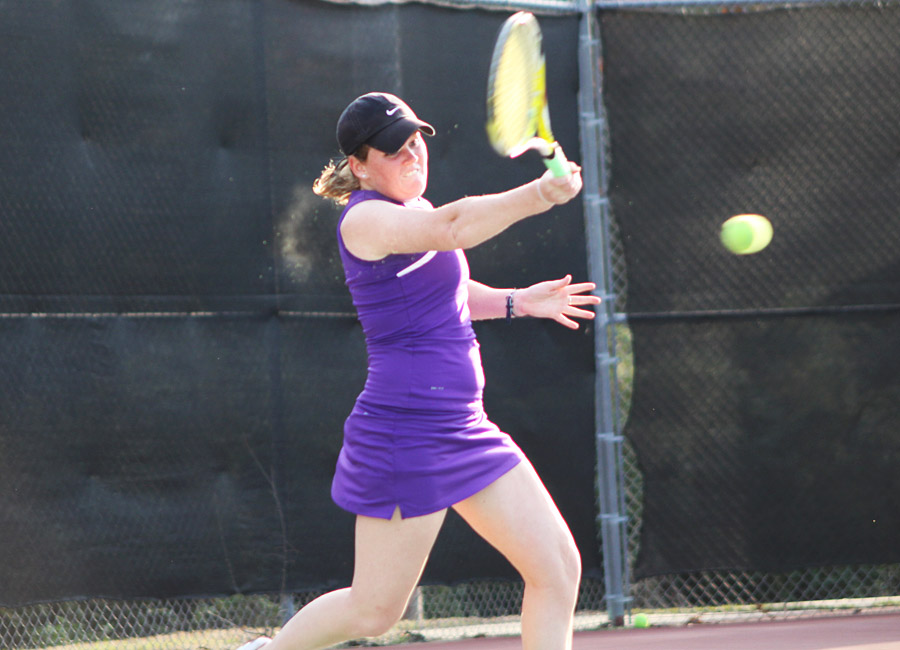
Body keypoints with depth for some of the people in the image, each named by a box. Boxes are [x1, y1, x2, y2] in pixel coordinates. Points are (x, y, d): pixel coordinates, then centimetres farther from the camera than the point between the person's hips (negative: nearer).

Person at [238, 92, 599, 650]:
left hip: (463, 430, 9)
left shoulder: (412, 208, 14)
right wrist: (538, 195, -48)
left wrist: (514, 302, 21)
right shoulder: (365, 219, -15)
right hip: (405, 434, -9)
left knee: (558, 567, -1)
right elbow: (451, 228, -36)